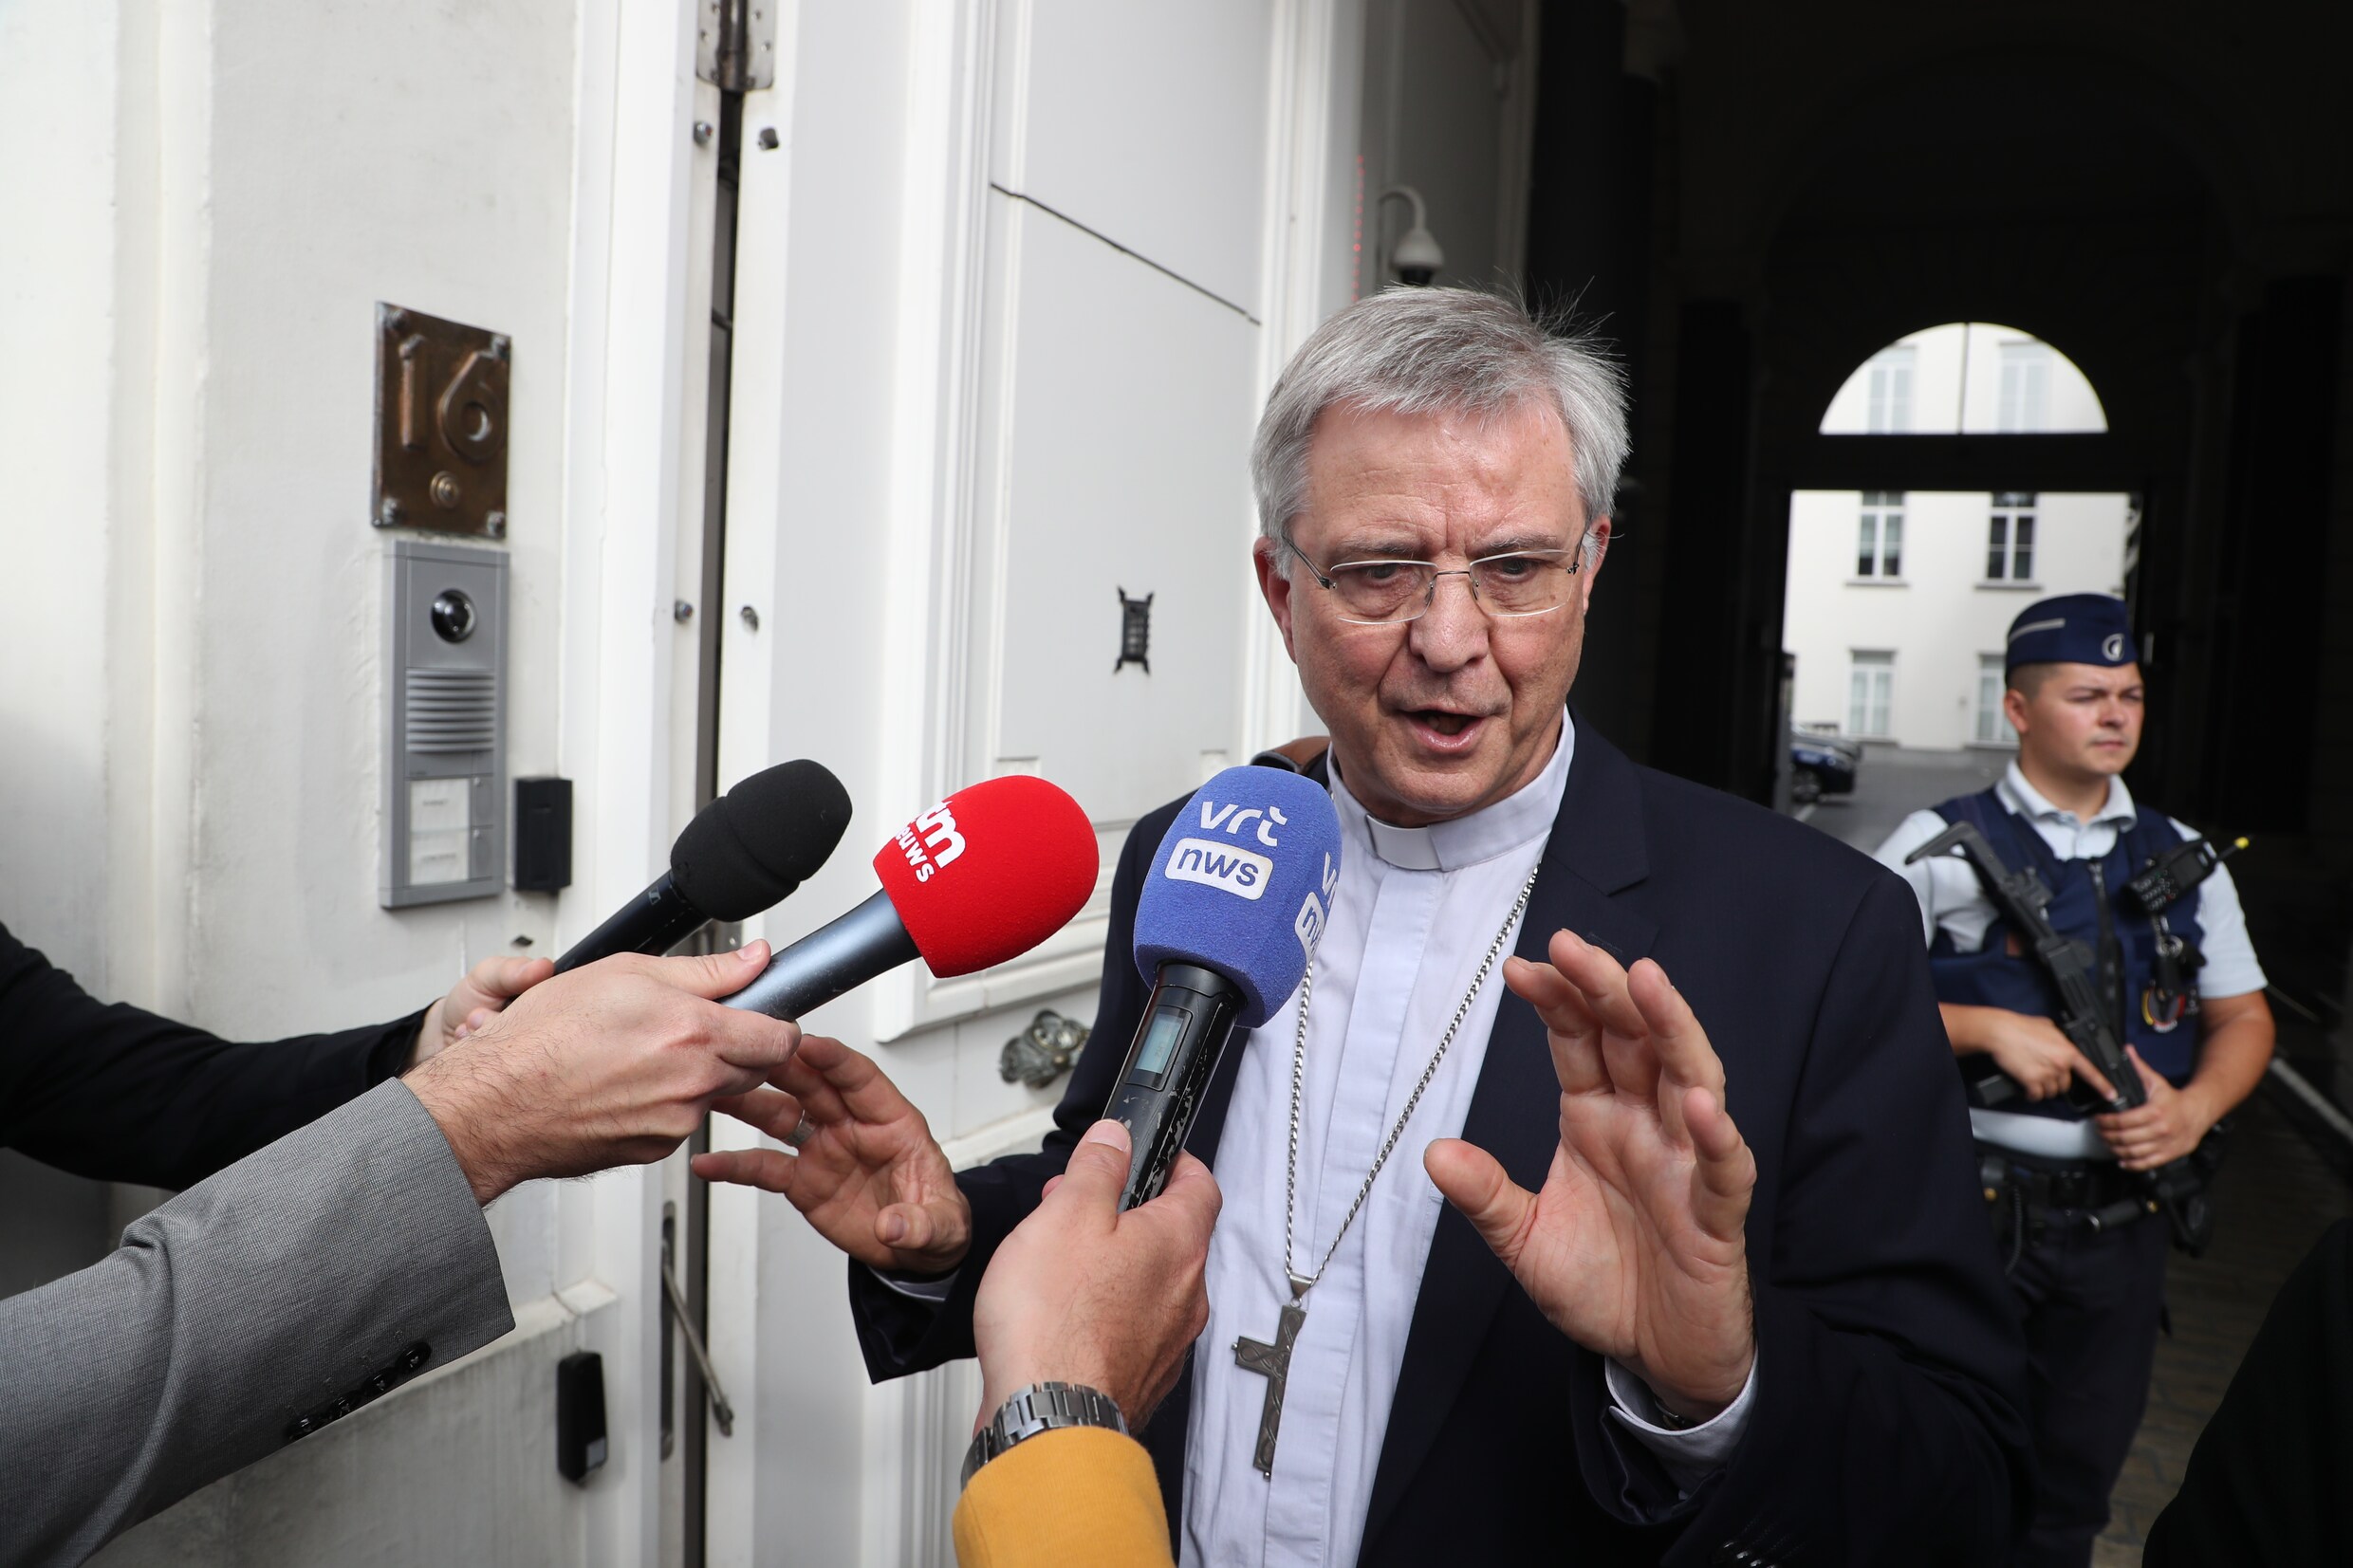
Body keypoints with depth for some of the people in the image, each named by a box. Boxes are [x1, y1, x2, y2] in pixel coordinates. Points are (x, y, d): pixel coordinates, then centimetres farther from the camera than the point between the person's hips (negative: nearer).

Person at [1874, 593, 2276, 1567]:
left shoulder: (2182, 859, 9)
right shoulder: (1942, 848, -6)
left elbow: (2243, 1019, 15)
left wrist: (2194, 1109, -4)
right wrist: (1988, 1028, -19)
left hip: (2122, 1212, 4)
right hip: (1976, 1206, -4)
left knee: (2077, 1486, 16)